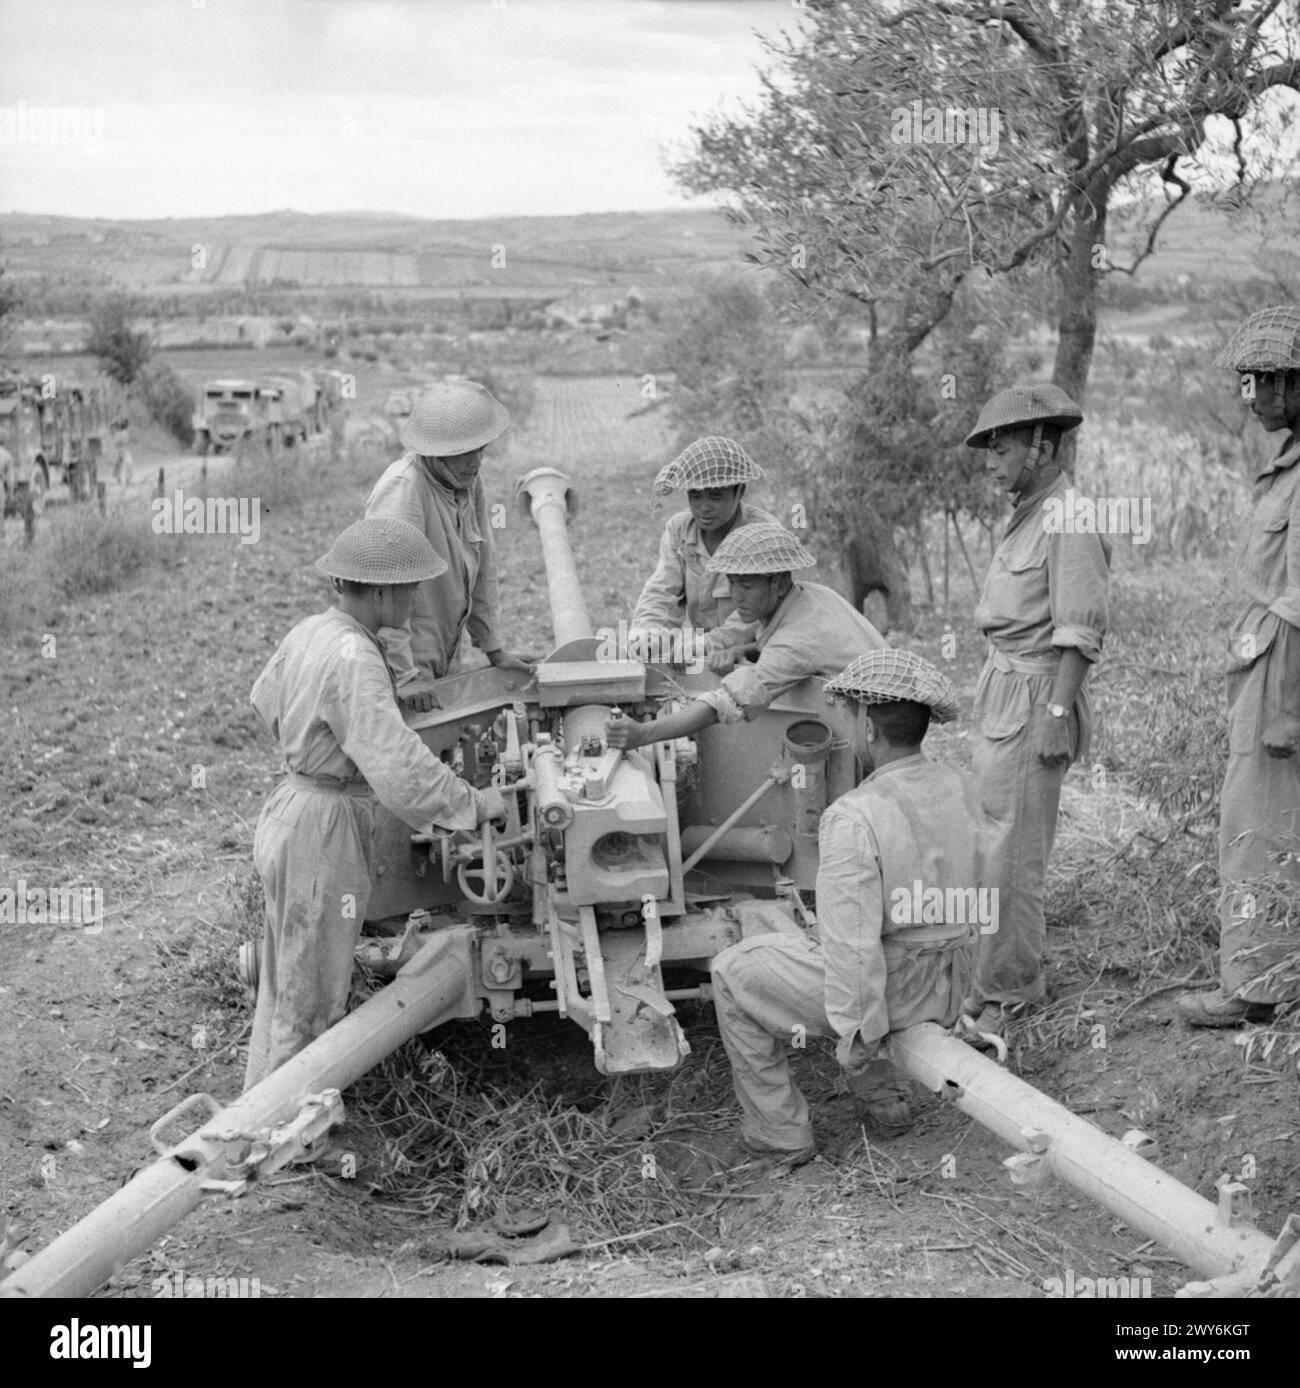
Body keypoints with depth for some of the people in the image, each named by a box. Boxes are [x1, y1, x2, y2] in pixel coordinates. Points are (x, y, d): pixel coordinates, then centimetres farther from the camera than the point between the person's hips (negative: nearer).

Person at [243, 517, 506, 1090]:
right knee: (312, 994, 5)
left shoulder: (309, 632, 3)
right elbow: (398, 769, -32)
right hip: (323, 832, -10)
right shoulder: (354, 660, -26)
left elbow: (265, 699, 22)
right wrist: (475, 803, -20)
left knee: (285, 979, 23)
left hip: (288, 810, 10)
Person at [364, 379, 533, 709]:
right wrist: (406, 674, -28)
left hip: (438, 656, 8)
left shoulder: (468, 481, 4)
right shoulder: (402, 488, -23)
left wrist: (493, 648, 15)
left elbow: (482, 565, 14)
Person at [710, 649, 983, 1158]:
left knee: (734, 975, 15)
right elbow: (971, 898, 9)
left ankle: (780, 1129, 20)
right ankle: (883, 1101, 31)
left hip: (882, 985, -7)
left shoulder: (854, 819, -26)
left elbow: (853, 940, -27)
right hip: (946, 989, 7)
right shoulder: (960, 790, -3)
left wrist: (857, 1032, -16)